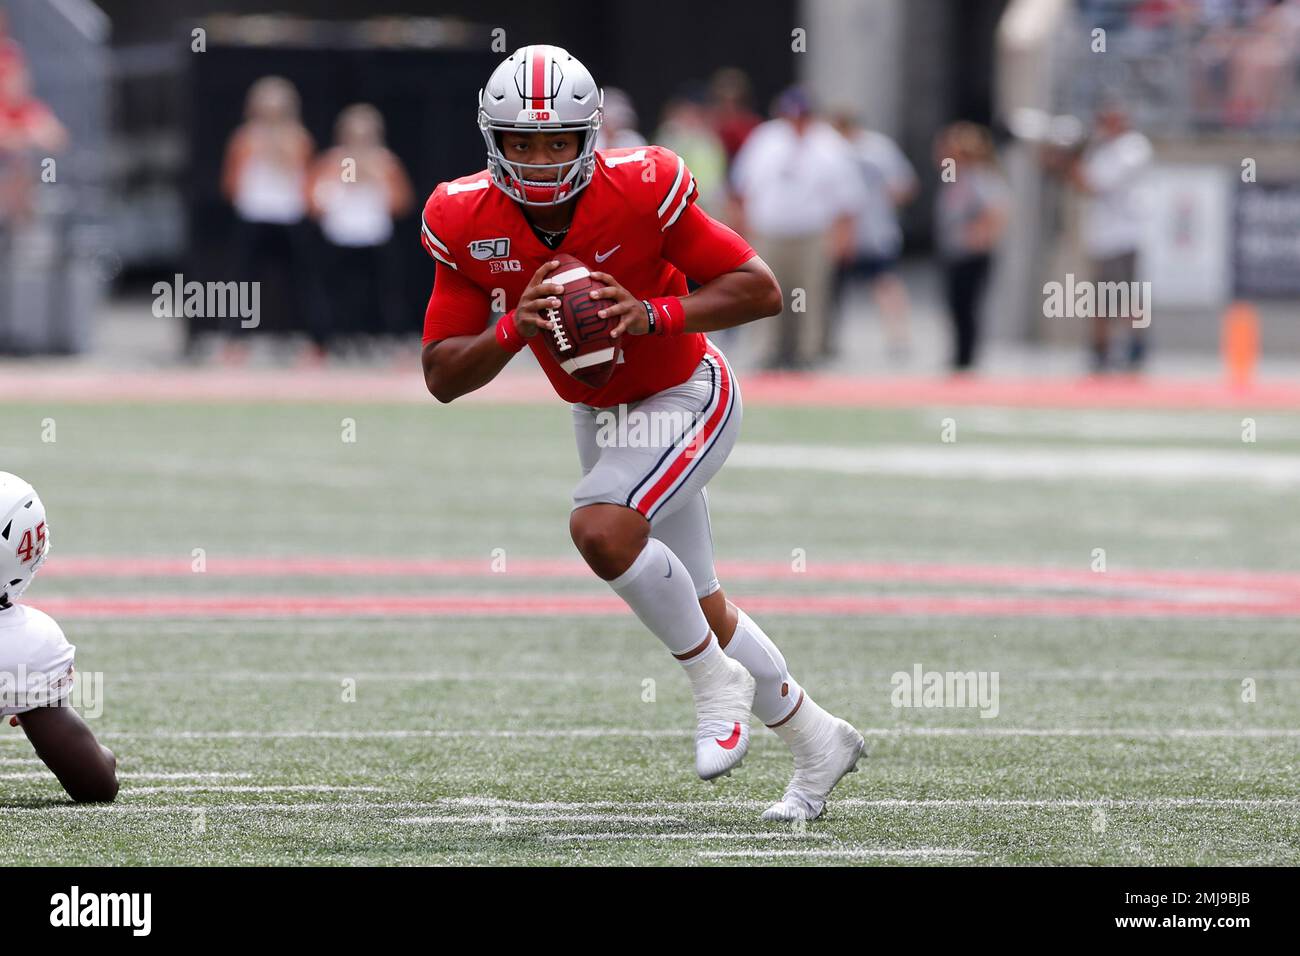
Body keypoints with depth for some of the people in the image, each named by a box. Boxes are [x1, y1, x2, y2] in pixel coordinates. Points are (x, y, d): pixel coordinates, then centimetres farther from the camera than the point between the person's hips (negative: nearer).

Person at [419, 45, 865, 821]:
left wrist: (653, 314, -34)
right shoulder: (468, 223, -16)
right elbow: (442, 377, -13)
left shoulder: (640, 192, -27)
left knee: (602, 529, -30)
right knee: (699, 612, 13)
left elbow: (762, 290, -21)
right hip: (601, 415, 6)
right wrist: (515, 329, -31)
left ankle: (717, 681, -8)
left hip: (685, 398, -5)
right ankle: (818, 742, 34)